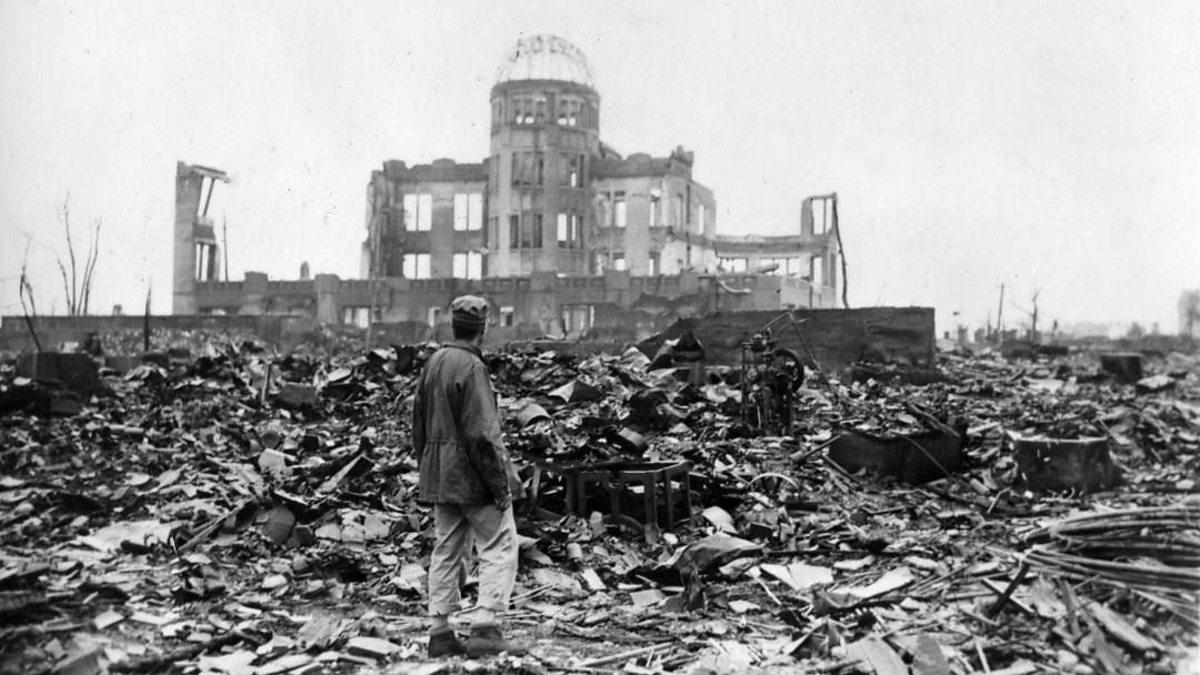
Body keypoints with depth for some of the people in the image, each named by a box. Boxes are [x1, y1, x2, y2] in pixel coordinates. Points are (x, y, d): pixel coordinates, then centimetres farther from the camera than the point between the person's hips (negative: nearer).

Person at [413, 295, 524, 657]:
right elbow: (482, 434, -20)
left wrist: (427, 469, 22)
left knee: (446, 552, 13)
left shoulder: (433, 362, 9)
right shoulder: (471, 367, -16)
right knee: (499, 549, -1)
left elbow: (419, 425, 16)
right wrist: (500, 484, -16)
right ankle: (485, 628, -6)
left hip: (439, 475, 8)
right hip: (473, 476, -8)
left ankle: (440, 633, 17)